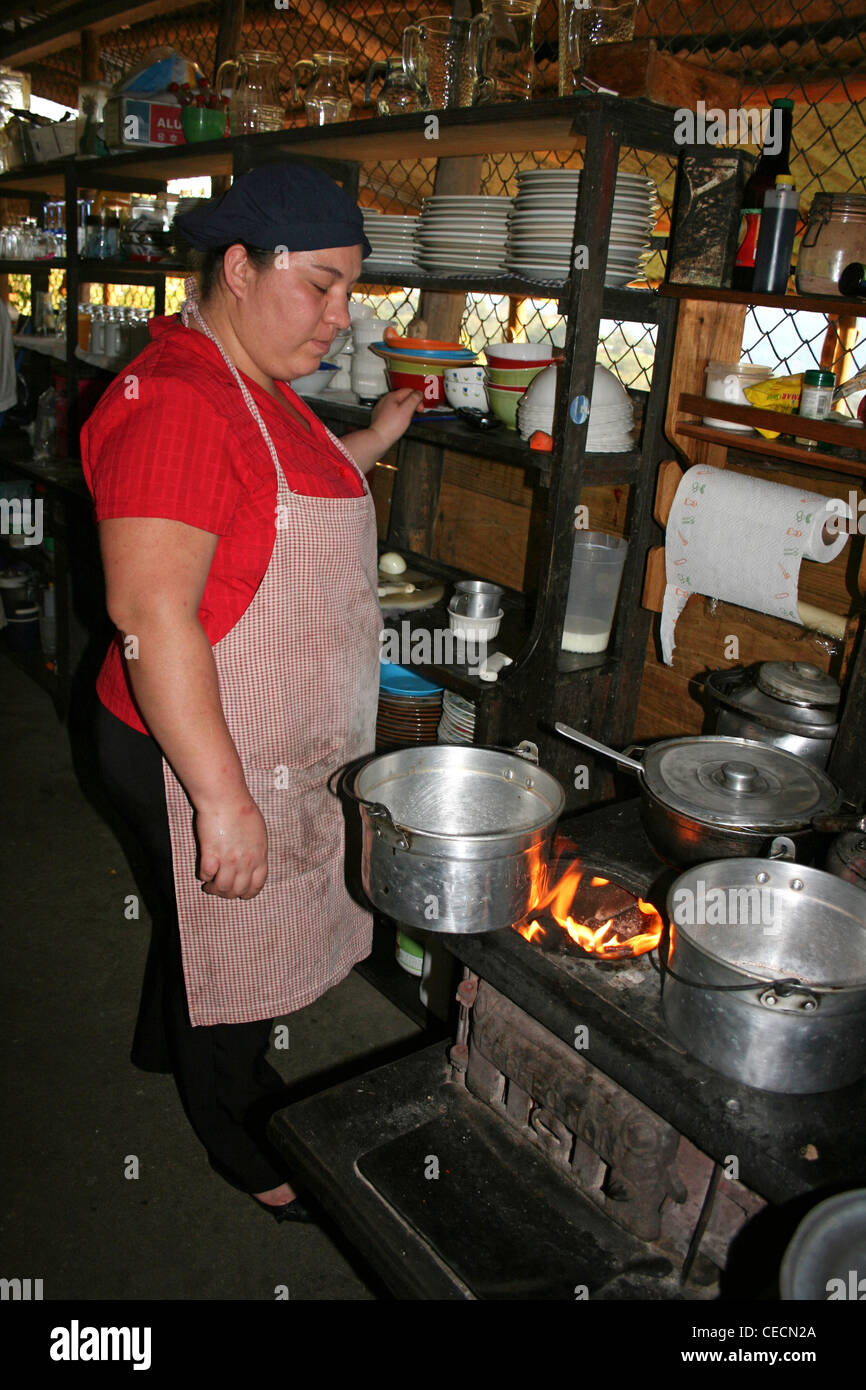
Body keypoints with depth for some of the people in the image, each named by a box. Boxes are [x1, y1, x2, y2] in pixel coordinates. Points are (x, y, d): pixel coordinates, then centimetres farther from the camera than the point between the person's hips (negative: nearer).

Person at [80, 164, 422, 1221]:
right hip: (202, 752, -9)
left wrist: (368, 444, 14)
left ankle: (164, 1042, 55)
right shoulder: (172, 401, -25)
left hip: (268, 742, 9)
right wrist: (222, 798, -29)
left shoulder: (259, 385, 7)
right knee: (231, 940, 11)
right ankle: (246, 1144, 37)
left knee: (198, 907, 28)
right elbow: (151, 616, -30)